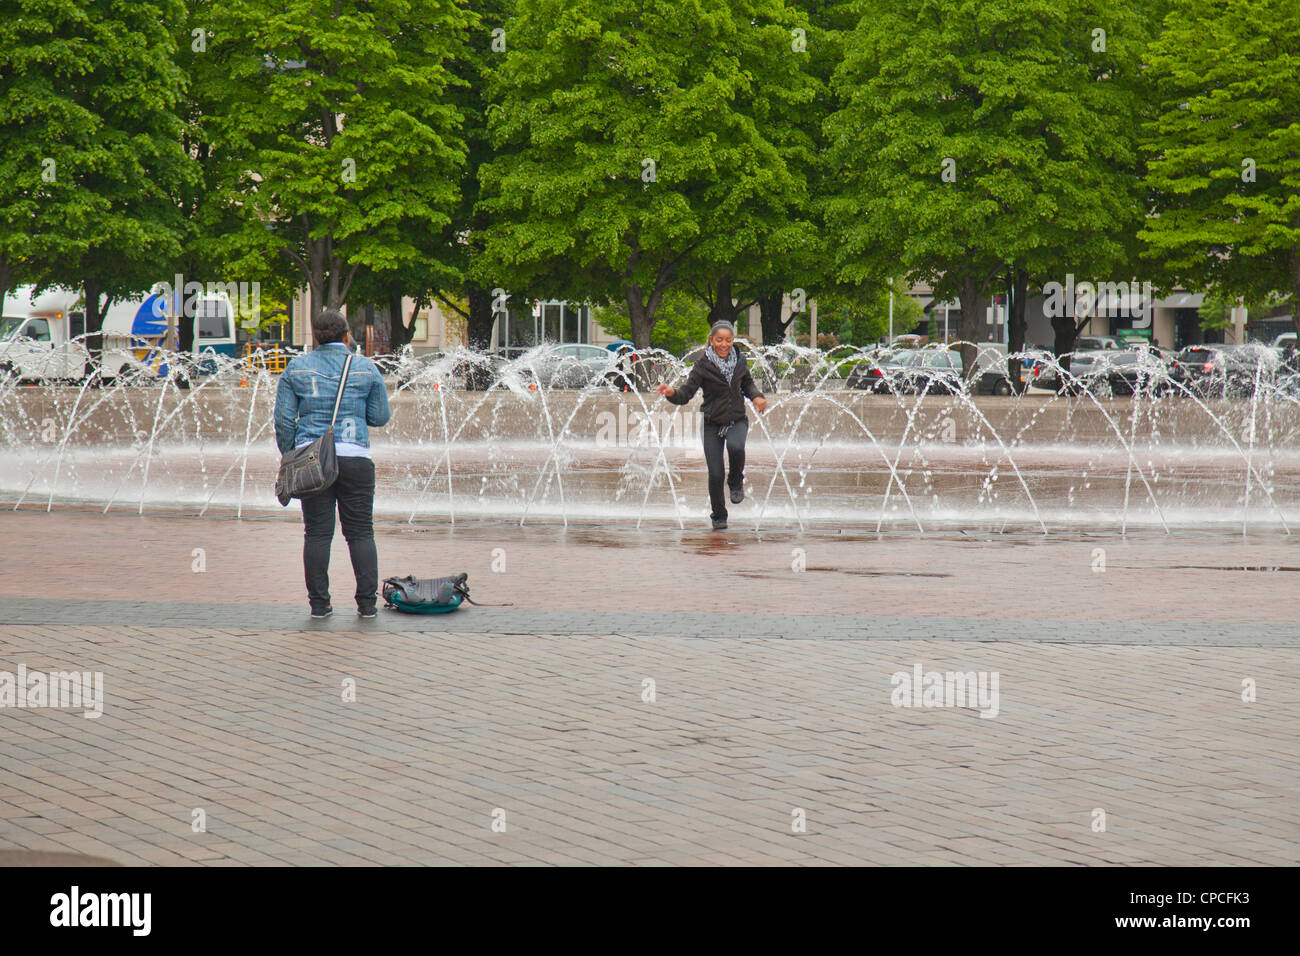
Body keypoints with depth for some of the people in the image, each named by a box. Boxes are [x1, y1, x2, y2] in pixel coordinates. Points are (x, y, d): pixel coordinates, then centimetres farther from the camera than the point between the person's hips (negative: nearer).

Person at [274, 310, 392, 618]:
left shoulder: (297, 368, 6)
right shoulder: (366, 368, 5)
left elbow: (284, 419, 3)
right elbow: (380, 417, 8)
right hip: (354, 458, -1)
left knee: (317, 532, 3)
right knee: (361, 532, 5)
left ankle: (319, 603, 1)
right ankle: (367, 601, 1)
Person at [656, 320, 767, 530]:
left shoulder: (739, 361, 1)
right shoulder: (703, 365, -9)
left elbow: (748, 383, 20)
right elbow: (687, 393, -15)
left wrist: (756, 396, 1)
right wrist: (672, 393, -35)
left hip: (737, 420, 1)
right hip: (712, 423, -1)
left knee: (736, 447, -32)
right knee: (715, 474, -5)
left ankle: (736, 483, -2)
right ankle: (719, 516, 17)